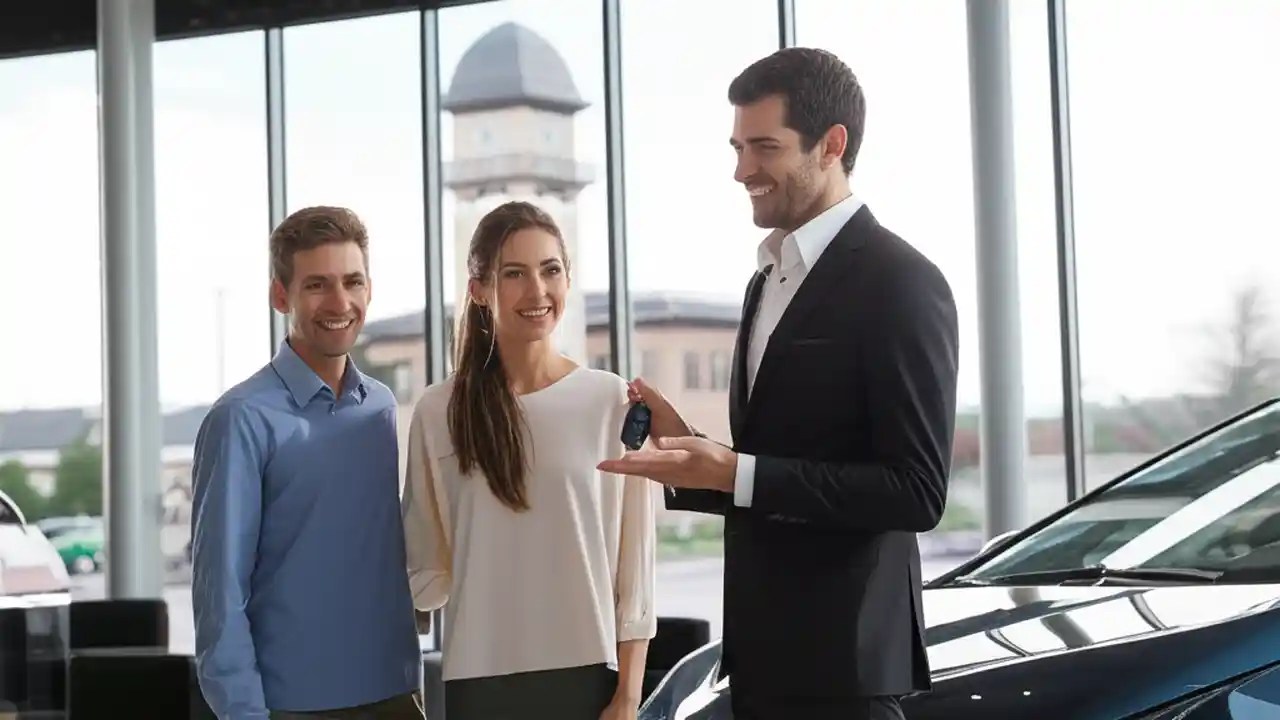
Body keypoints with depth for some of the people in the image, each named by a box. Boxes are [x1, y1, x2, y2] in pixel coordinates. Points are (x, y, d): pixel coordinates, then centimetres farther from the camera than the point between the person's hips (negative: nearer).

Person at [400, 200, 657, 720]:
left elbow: (635, 566, 0)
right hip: (480, 678, 1)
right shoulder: (439, 411, 2)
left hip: (587, 673, -1)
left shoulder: (612, 401, -2)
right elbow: (428, 570, 10)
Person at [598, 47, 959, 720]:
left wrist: (734, 473, -22)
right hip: (761, 654, 8)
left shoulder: (900, 283, -12)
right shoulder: (769, 280, 15)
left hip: (841, 661, -8)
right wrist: (691, 450, 1)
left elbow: (917, 492, -18)